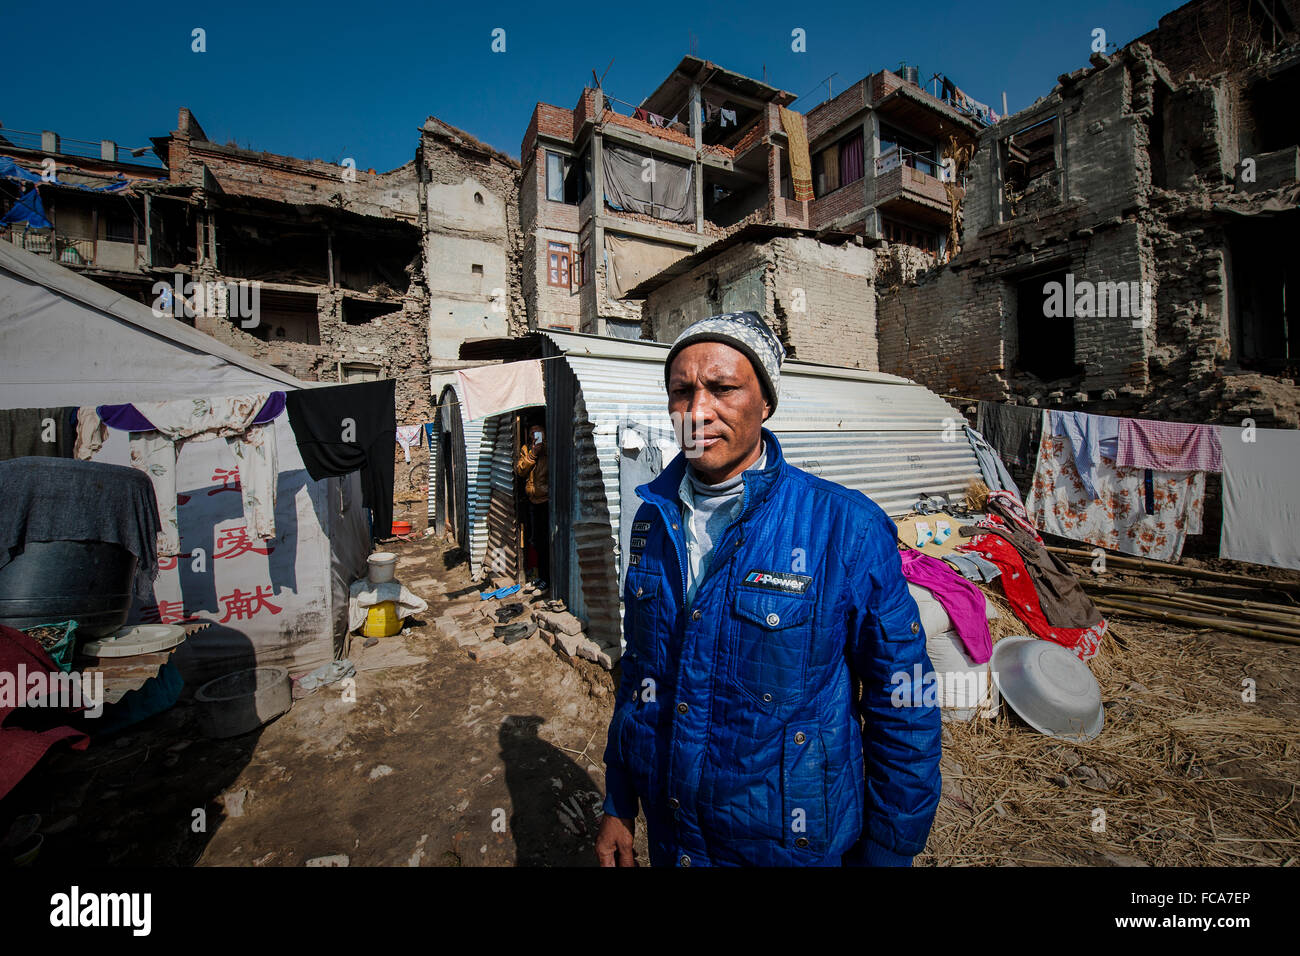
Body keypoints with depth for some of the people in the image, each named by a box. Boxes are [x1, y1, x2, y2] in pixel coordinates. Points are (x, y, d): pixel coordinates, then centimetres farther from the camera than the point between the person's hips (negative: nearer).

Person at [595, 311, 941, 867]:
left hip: (794, 846, -4)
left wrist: (886, 855, -5)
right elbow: (637, 667, 3)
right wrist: (618, 805, 7)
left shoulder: (847, 528, -21)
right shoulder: (653, 520, -6)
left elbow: (904, 711, -11)